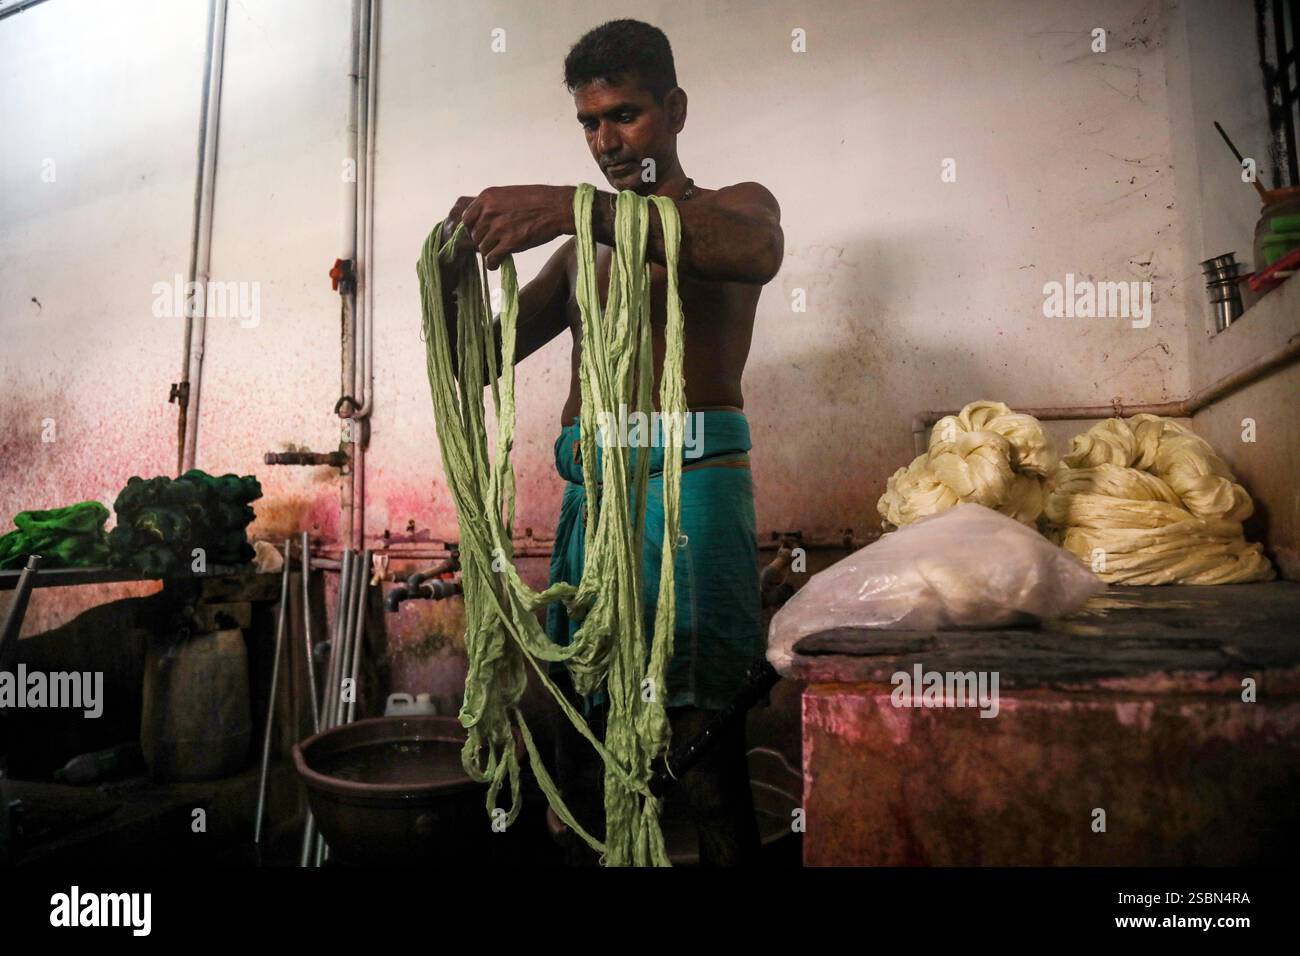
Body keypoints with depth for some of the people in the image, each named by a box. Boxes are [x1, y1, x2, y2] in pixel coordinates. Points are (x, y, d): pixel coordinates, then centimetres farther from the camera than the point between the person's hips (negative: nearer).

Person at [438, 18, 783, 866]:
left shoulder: (735, 205, 12)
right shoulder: (583, 251, 25)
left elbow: (756, 250, -16)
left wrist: (574, 207, -25)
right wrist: (454, 266, 1)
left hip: (688, 482, -5)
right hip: (587, 495, 5)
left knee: (696, 720, -8)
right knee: (582, 714, 6)